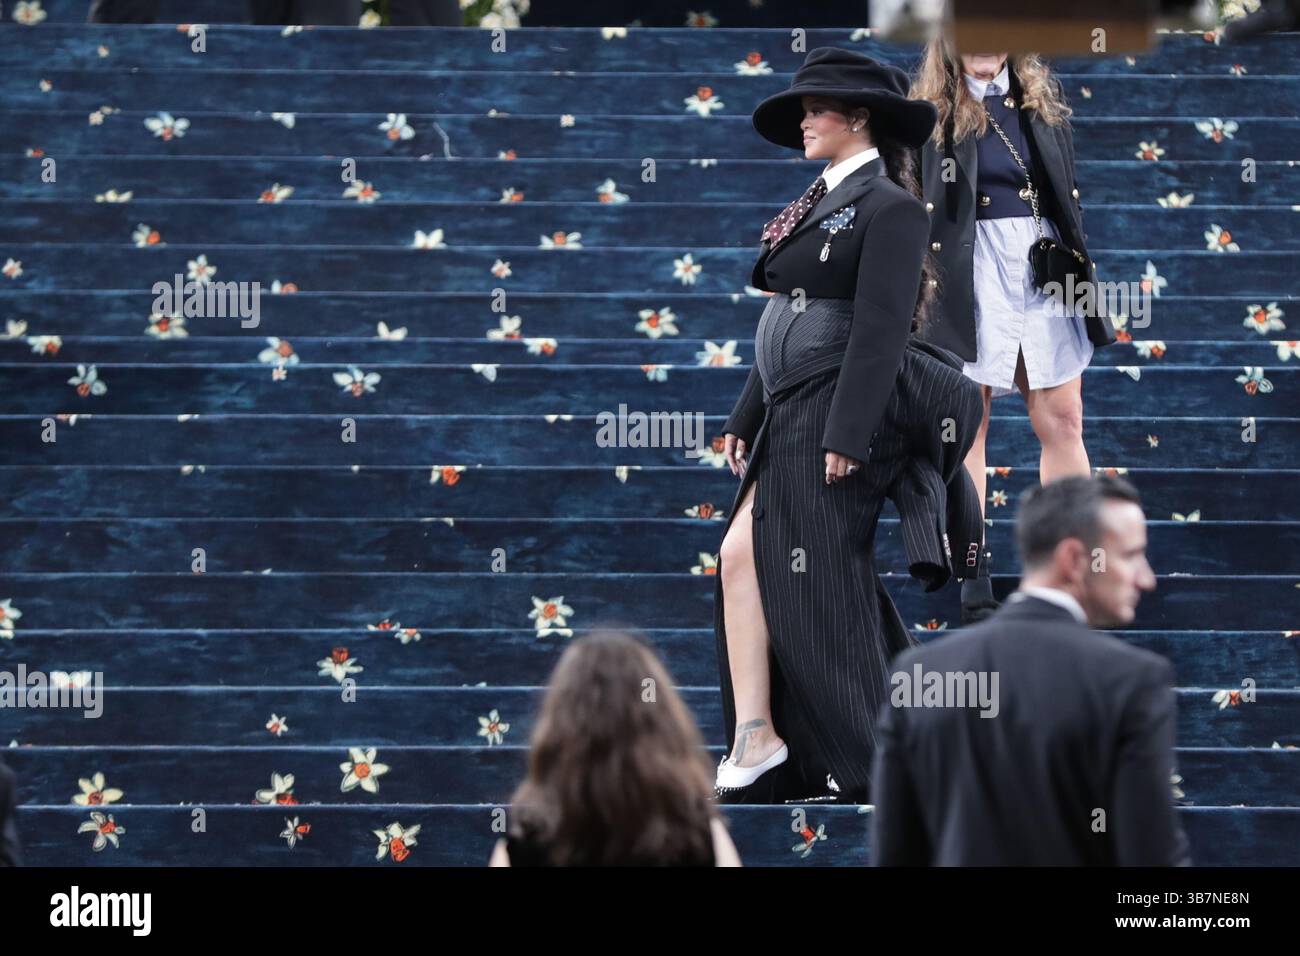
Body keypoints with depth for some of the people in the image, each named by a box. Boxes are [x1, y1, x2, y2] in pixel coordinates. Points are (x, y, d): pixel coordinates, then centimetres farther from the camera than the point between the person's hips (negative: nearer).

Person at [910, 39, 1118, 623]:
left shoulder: (1040, 99, 12)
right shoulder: (930, 114, -1)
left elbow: (1068, 193, 16)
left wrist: (1078, 264, 11)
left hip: (1045, 266, 4)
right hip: (970, 275, -4)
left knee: (1062, 421, 2)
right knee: (966, 426, 1)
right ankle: (973, 574, 5)